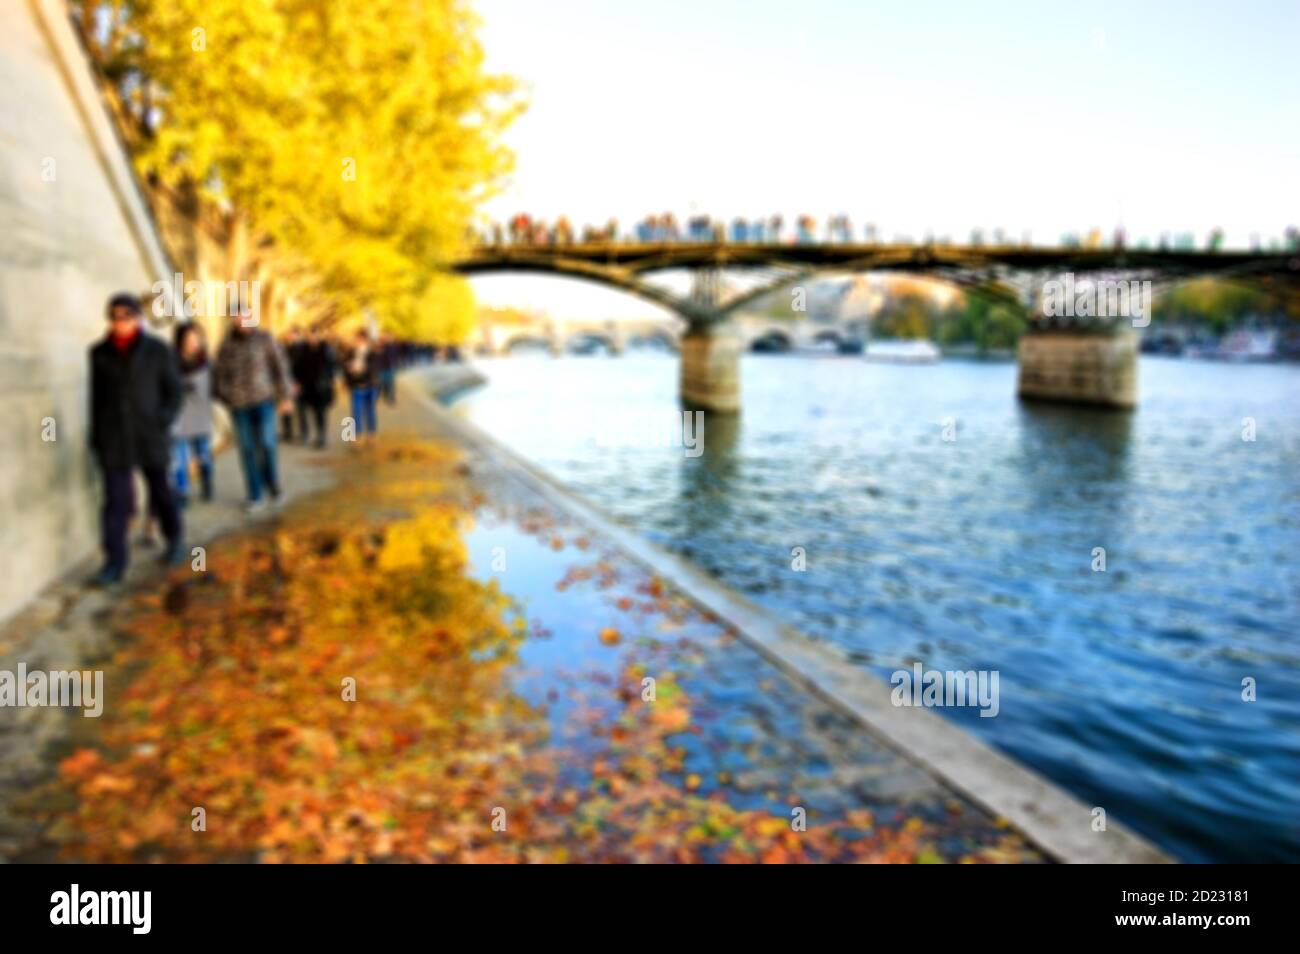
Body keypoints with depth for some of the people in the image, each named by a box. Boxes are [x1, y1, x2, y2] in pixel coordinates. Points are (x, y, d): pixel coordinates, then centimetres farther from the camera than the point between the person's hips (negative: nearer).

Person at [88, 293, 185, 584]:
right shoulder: (100, 353, 4)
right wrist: (96, 437, 9)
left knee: (160, 491, 12)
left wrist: (162, 423, -12)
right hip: (113, 439, 1)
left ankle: (175, 539, 35)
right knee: (115, 500, -5)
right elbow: (97, 396, 10)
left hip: (149, 436, -1)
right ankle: (114, 563, -3)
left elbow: (173, 391, 2)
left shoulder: (157, 351, -1)